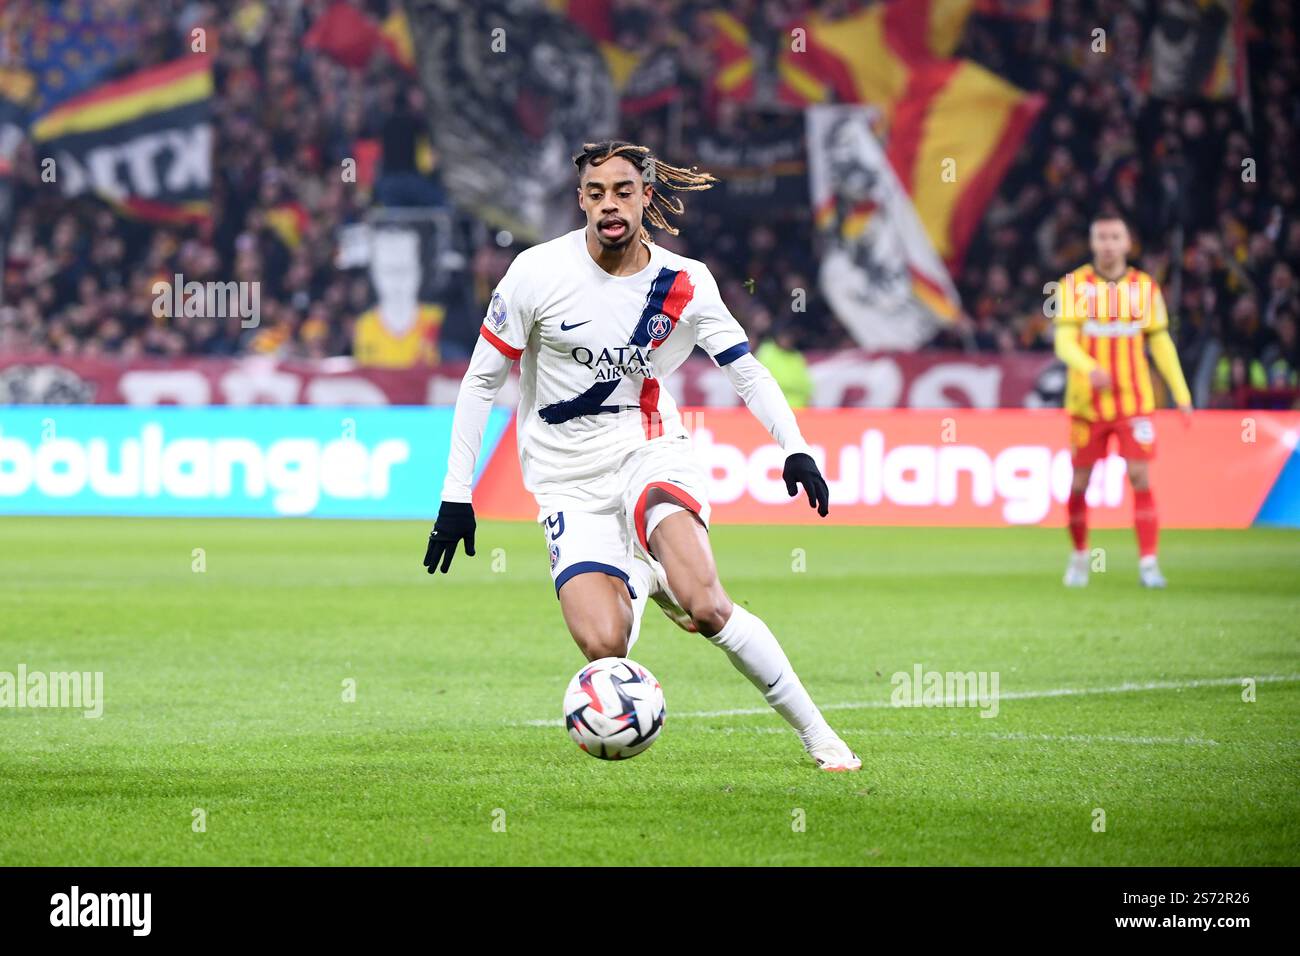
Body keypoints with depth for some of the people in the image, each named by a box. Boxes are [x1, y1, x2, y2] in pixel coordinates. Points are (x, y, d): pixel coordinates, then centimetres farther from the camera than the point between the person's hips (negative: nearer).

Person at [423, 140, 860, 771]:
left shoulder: (685, 285, -4)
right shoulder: (539, 273, -9)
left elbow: (747, 370, 5)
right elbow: (481, 380, -1)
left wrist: (794, 449, -13)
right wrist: (455, 495, -4)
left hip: (649, 447, 0)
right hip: (569, 477, 0)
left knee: (704, 605, -28)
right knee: (603, 644, -21)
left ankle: (816, 734, -14)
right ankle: (637, 587, 18)